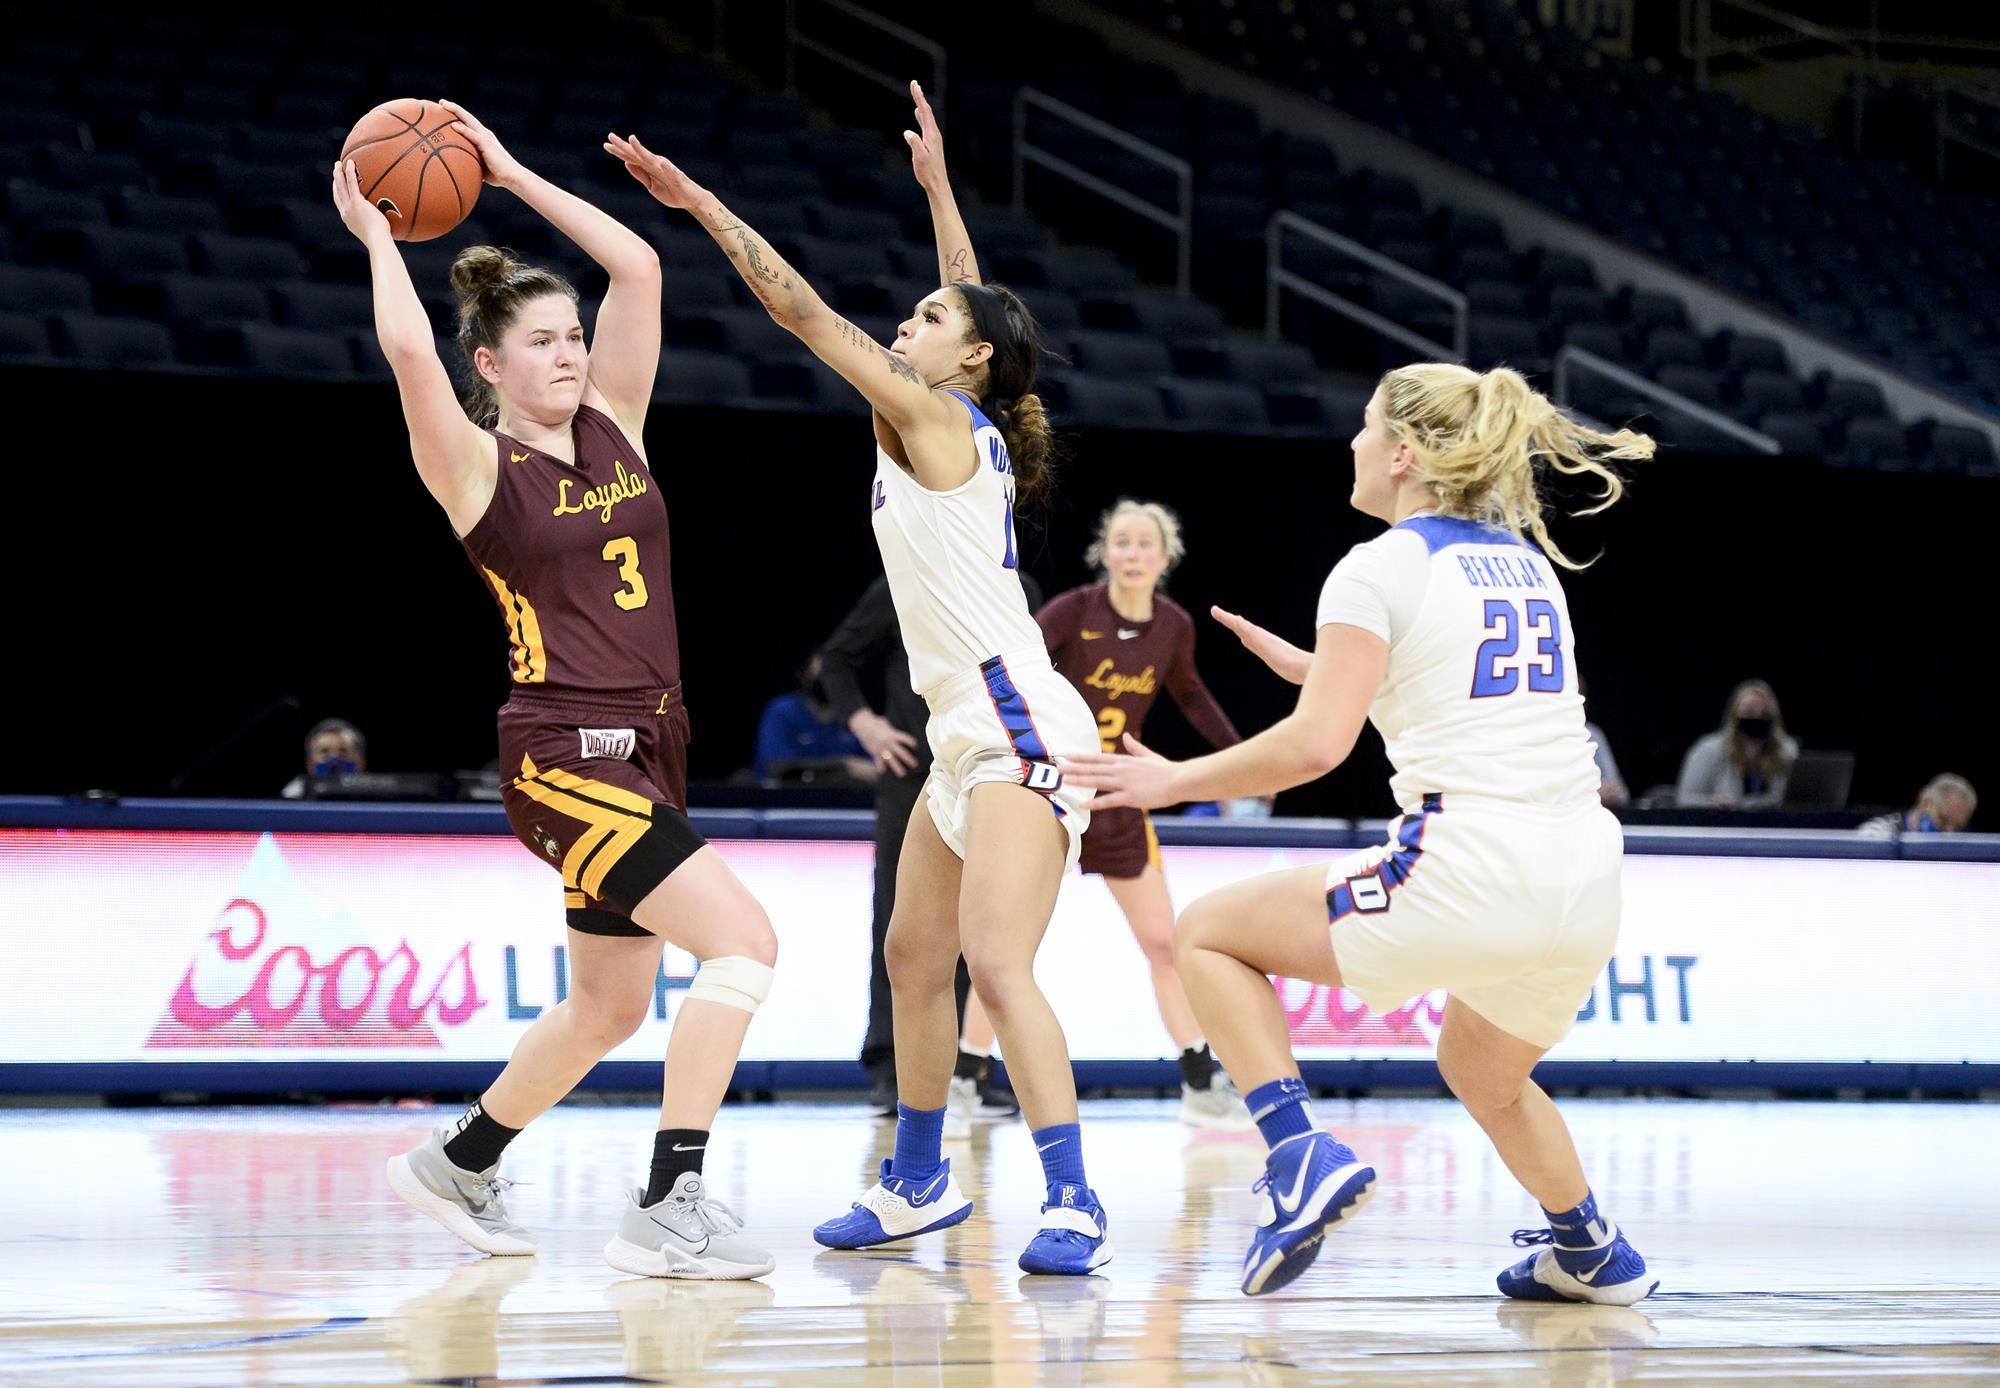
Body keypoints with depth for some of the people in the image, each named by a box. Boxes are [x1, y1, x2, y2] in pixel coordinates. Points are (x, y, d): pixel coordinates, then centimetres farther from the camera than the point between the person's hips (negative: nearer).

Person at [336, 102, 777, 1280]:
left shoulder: (612, 430, 11)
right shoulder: (476, 467, -6)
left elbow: (640, 269, 8)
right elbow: (410, 348, -23)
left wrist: (512, 176, 10)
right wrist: (376, 233, -7)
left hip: (645, 751, 8)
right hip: (563, 754, -8)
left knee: (609, 1008, 18)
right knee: (742, 936, -22)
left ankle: (461, 1162, 38)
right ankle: (671, 1208, -23)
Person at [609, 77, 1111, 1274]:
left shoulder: (934, 418, -8)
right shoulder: (965, 428, 13)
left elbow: (808, 315, -10)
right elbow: (978, 305, 30)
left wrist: (703, 204, -9)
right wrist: (936, 183, 34)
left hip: (1020, 726, -10)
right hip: (973, 733, 10)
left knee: (997, 962, -20)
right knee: (915, 961, 16)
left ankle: (1073, 1201, -24)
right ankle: (919, 1185, 28)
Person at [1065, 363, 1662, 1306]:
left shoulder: (1380, 567, -3)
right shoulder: (1526, 560, 19)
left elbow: (1316, 745, -12)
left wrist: (1179, 781, 1)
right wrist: (1311, 666, 35)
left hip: (1465, 872, -8)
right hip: (1587, 886, 8)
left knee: (1208, 934, 10)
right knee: (1481, 1072, 36)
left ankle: (1300, 1155, -5)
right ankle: (1593, 1253, 38)